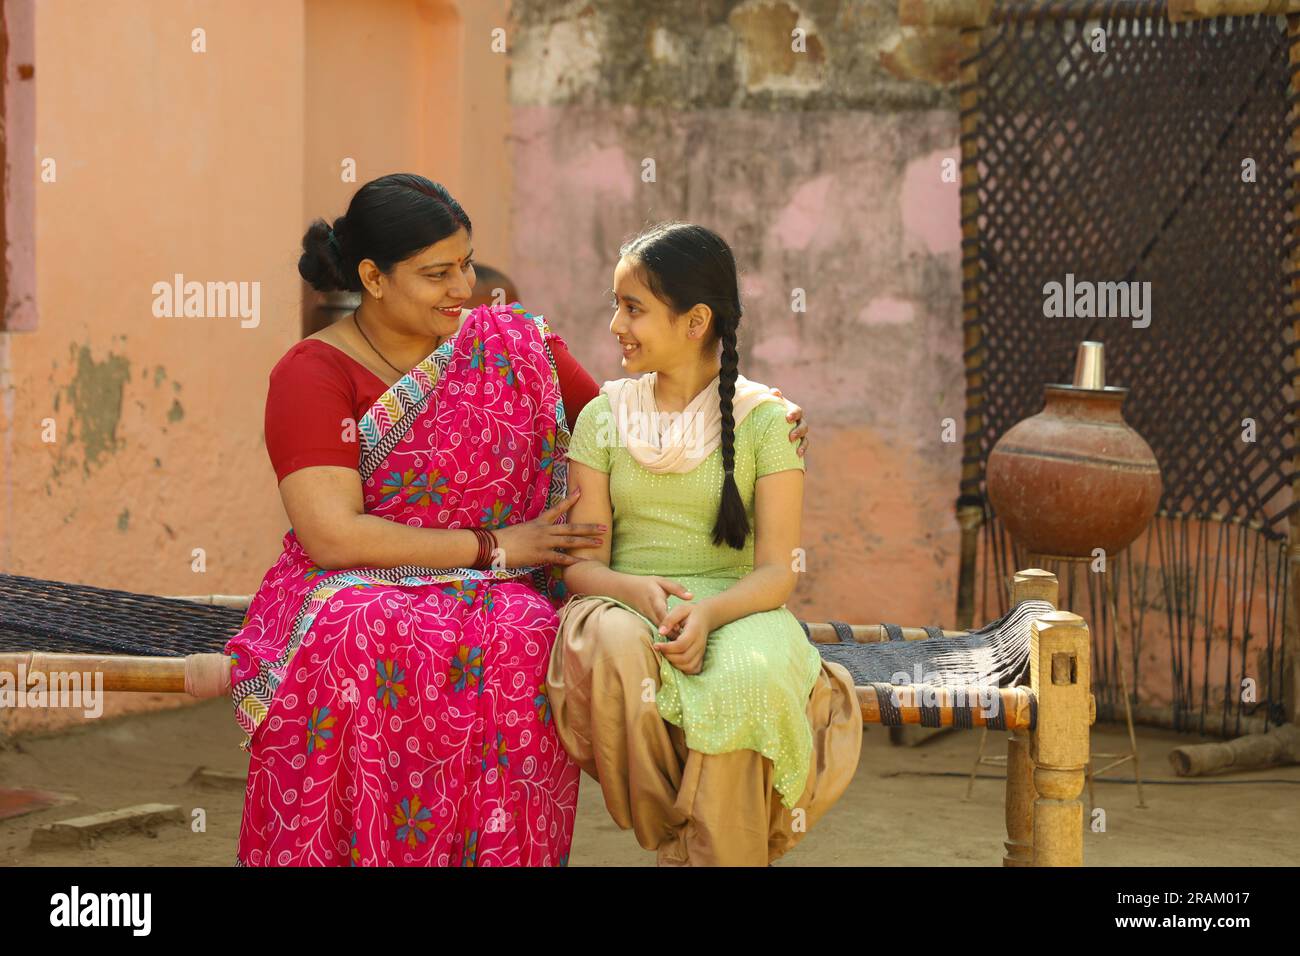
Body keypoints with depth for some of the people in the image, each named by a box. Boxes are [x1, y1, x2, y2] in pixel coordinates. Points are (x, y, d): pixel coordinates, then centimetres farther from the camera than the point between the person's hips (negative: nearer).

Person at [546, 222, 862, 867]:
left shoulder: (764, 420, 2)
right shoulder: (604, 418, 9)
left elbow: (776, 571, -4)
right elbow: (582, 563, 4)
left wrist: (708, 612, -25)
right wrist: (638, 591, -19)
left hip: (735, 610, -2)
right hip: (627, 604, 2)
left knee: (743, 678, -38)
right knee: (618, 647, -36)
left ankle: (720, 851, -23)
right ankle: (671, 844, -19)